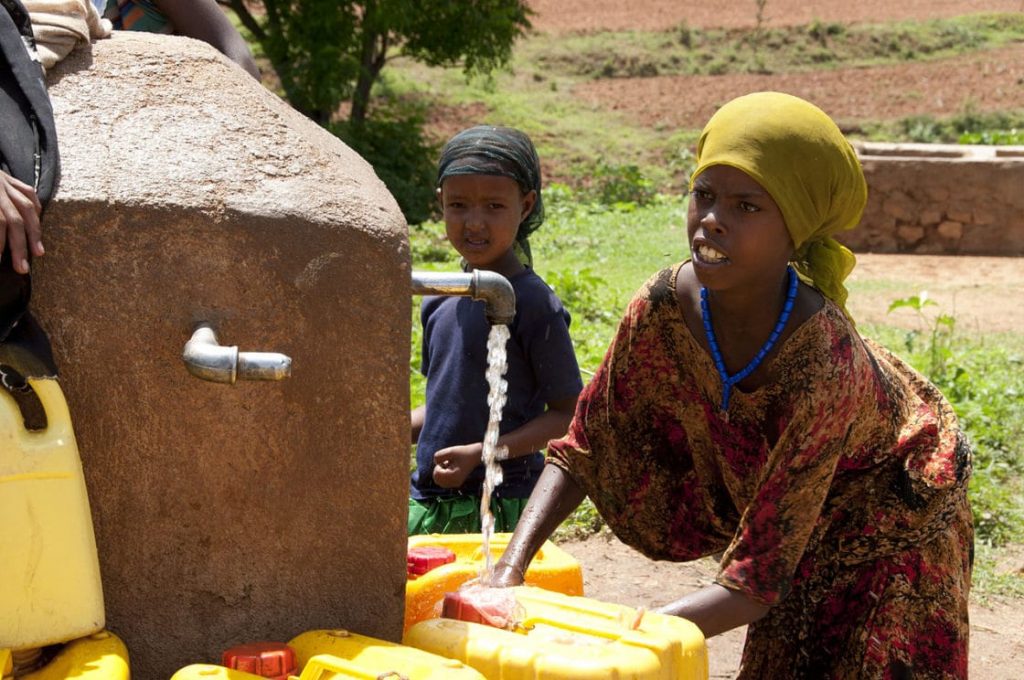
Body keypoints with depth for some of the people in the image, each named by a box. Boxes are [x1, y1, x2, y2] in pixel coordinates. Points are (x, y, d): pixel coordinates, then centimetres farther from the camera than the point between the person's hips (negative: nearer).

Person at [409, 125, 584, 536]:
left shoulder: (533, 304, -12)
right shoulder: (440, 300, 8)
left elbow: (568, 414, -10)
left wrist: (483, 452, -18)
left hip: (503, 508, -6)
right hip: (425, 502, 6)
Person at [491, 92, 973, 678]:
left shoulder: (824, 362, -41)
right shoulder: (664, 308, -28)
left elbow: (756, 580, -38)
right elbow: (581, 453, -15)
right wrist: (509, 571, -28)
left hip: (891, 507, -4)